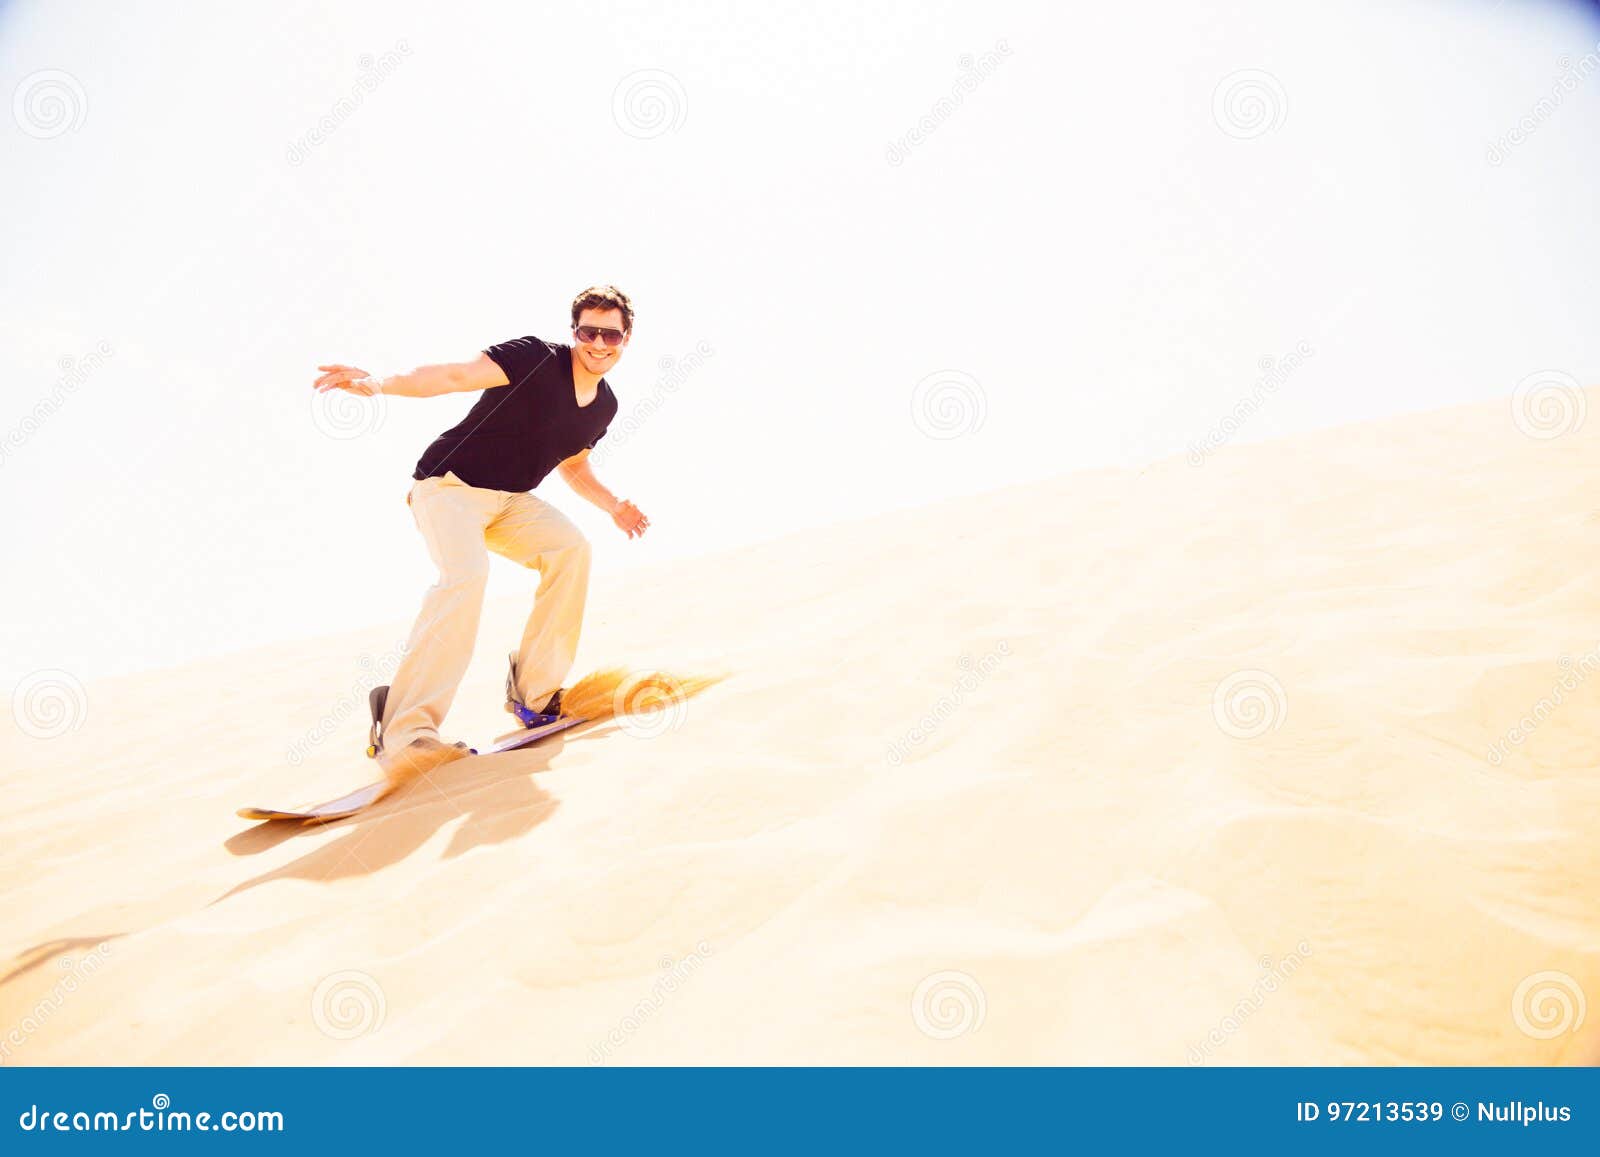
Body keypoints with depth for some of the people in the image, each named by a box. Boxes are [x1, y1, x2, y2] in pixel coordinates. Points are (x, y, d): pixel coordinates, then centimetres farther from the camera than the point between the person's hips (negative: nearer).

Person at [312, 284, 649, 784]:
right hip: (449, 484, -7)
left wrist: (614, 505, 8)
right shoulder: (537, 358, -15)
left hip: (509, 501, 7)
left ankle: (533, 692, -8)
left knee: (570, 547, -16)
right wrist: (379, 383, -38)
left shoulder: (605, 405, 7)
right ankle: (404, 728, -29)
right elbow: (457, 375, -24)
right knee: (467, 575, -31)